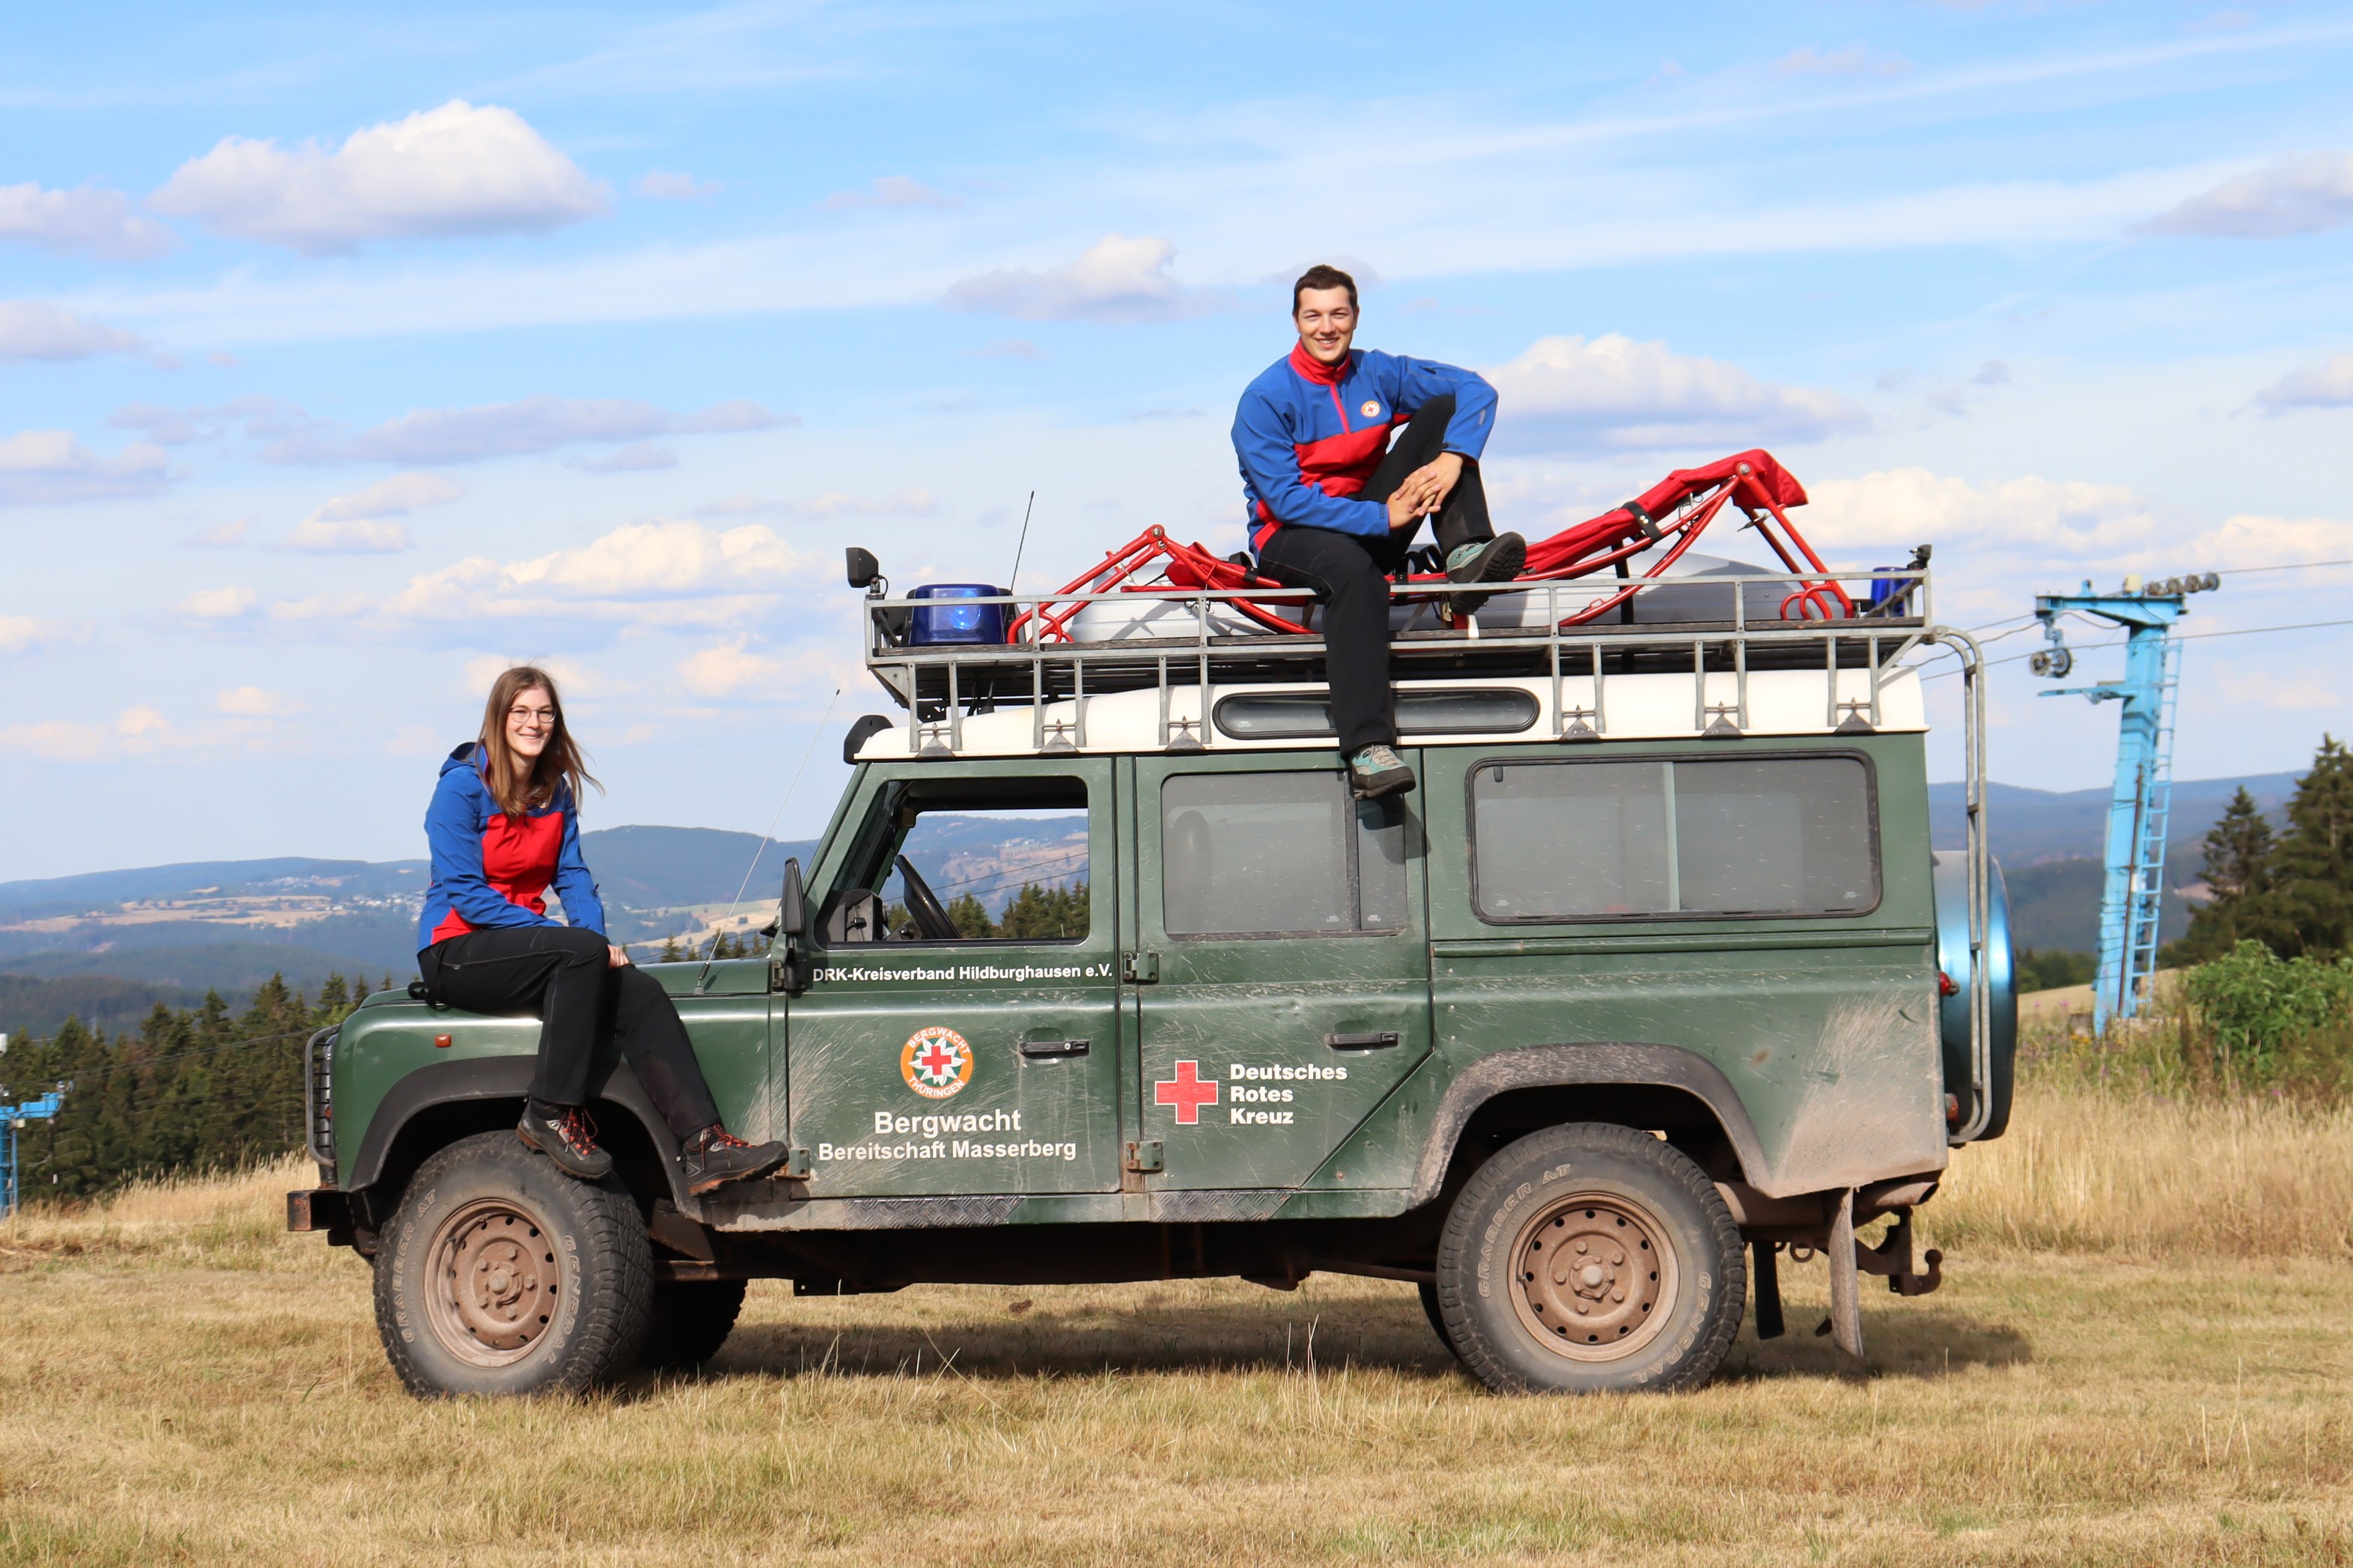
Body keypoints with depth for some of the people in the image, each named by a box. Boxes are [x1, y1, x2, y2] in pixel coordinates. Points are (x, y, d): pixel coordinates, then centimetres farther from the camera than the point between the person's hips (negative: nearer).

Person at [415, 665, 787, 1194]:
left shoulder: (555, 791, 11)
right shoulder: (461, 787, -11)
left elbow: (572, 875, 8)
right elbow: (465, 893, -16)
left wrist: (598, 936, -13)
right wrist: (567, 936, -23)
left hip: (522, 945, 6)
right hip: (458, 955, -6)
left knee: (641, 994, -18)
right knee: (580, 951, -33)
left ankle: (703, 1148, -28)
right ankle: (551, 1114, -25)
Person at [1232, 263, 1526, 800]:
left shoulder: (1376, 373, 1)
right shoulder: (1265, 399, -13)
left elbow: (1475, 390, -3)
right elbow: (1287, 500, -21)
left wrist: (1452, 460, -22)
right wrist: (1382, 517, -28)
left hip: (1372, 523, 5)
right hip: (1288, 539, -5)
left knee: (1443, 409, -7)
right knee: (1353, 565, -43)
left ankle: (1466, 555, -24)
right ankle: (1367, 749, -51)